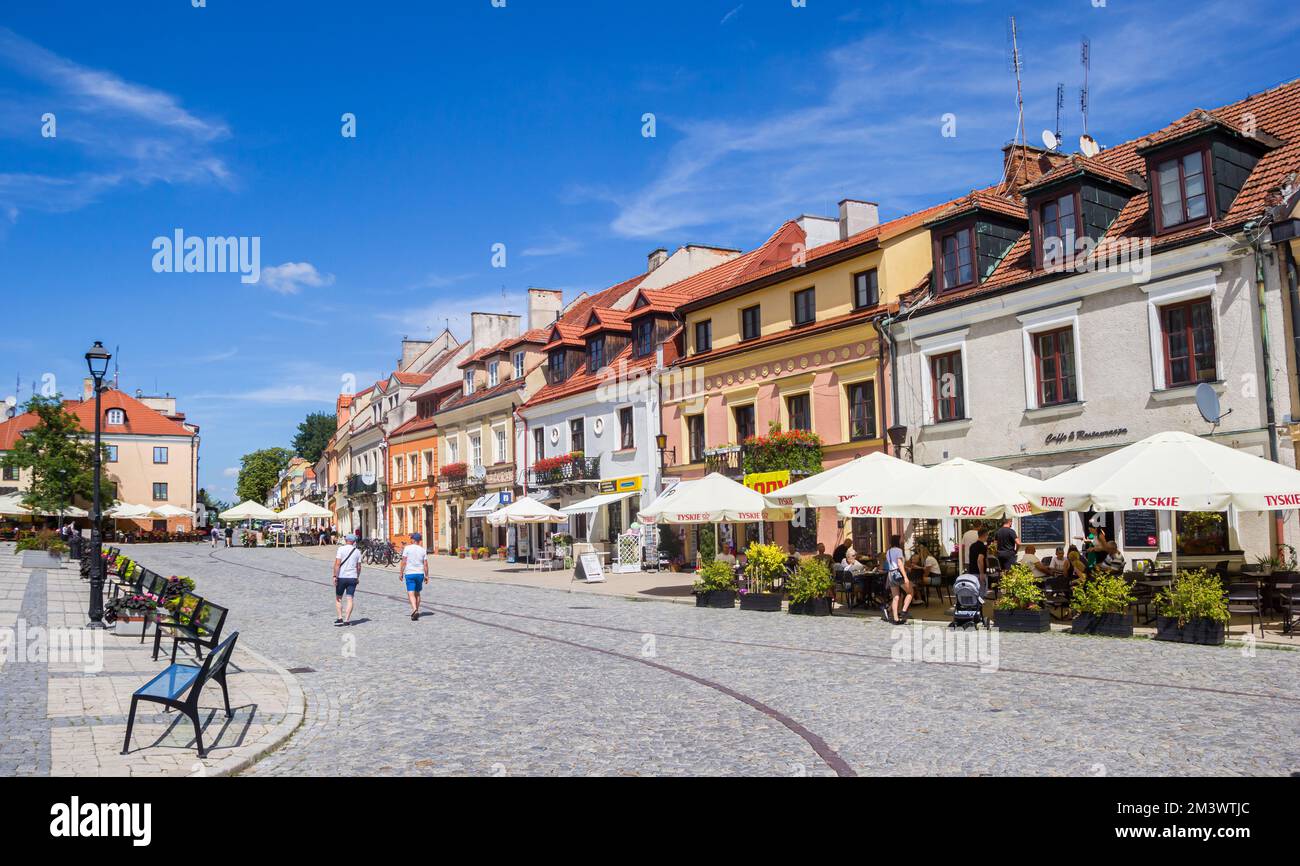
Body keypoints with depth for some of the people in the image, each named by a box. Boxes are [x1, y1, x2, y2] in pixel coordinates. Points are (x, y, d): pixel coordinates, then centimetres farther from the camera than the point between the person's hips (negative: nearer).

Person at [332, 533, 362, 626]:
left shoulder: (341, 549, -5)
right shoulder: (357, 551, 5)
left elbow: (337, 564, -13)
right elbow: (359, 567, 9)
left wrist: (335, 576, -12)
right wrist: (357, 577, 22)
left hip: (341, 577, -2)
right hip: (353, 578, 2)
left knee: (338, 598, 11)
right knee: (350, 599, 3)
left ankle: (340, 618, 3)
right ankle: (347, 620, -2)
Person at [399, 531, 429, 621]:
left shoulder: (407, 548, -4)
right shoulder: (423, 550, 5)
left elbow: (404, 562, -7)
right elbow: (425, 564, 2)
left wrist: (401, 573, 0)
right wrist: (426, 576, 8)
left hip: (409, 573, -4)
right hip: (420, 573, 4)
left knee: (411, 593, -8)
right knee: (417, 593, 17)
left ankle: (414, 609, -29)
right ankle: (416, 611, 23)